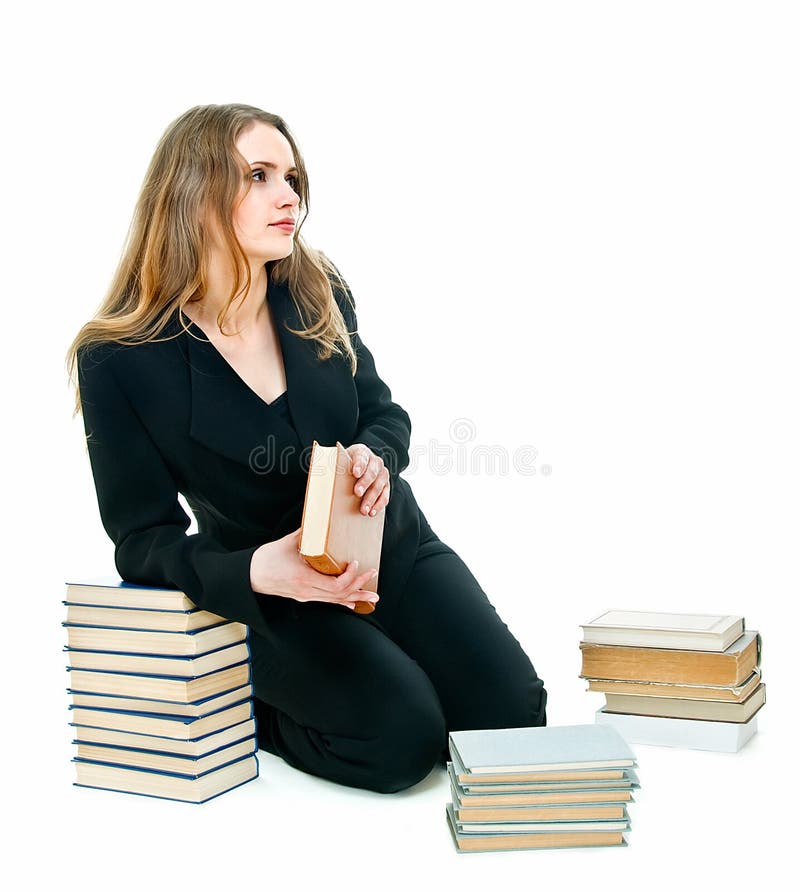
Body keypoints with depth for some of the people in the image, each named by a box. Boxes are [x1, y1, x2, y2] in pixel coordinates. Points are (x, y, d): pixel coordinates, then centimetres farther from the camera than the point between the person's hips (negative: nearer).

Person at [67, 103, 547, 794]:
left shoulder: (317, 295, -6)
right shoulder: (118, 362, -17)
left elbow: (384, 413, 7)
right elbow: (142, 539, -14)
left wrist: (375, 456, -19)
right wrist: (258, 573, -34)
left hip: (396, 549, 5)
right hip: (275, 597, -4)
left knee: (511, 714, -6)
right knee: (401, 738, -24)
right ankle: (252, 712, 5)